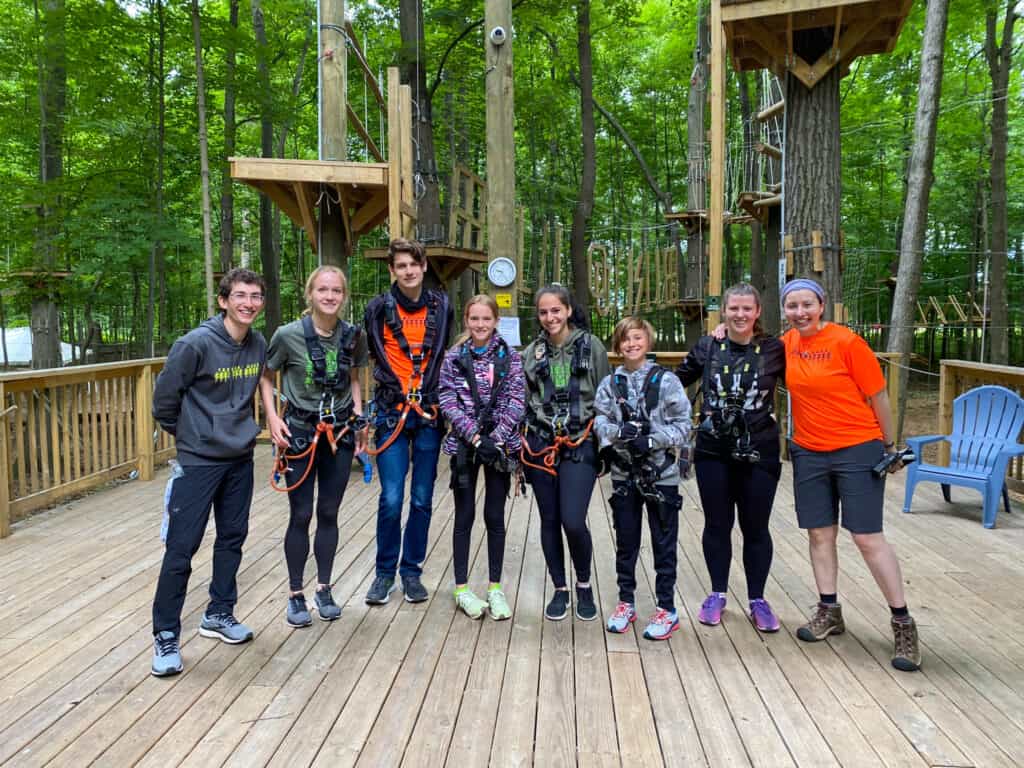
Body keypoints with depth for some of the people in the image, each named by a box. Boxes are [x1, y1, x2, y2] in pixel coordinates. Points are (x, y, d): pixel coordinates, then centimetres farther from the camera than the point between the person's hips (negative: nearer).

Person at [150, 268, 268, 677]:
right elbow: (164, 398, -8)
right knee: (181, 547, -2)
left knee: (232, 537, 15)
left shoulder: (259, 344, 0)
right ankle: (166, 635, 12)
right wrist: (188, 433, 5)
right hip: (198, 460, -6)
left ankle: (219, 614, 32)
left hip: (241, 459, 6)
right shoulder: (196, 344, -18)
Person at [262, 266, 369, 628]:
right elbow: (266, 376, 1)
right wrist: (272, 416, -10)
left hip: (340, 432, 3)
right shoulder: (288, 335, -12)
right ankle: (295, 595, 19)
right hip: (300, 432, -2)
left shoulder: (354, 335, -3)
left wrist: (359, 419, 4)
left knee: (329, 513, 11)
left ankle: (324, 589, 26)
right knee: (301, 515, 3)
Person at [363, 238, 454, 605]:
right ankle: (385, 571, 16)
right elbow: (372, 357, 5)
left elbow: (445, 356, 9)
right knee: (391, 499, -3)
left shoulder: (441, 306, 6)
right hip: (392, 411, -2)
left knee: (422, 499, 7)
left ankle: (411, 570, 22)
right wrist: (398, 392, -2)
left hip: (430, 411, 2)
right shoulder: (379, 308, 0)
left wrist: (428, 393, -1)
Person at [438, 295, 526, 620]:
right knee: (465, 516, 8)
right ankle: (462, 588, 20)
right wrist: (476, 437, -15)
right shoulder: (454, 357, 1)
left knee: (495, 516, 8)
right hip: (463, 444, 0)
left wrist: (496, 438, -15)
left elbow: (516, 401, -4)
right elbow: (448, 401, -5)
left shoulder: (510, 357, 1)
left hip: (500, 444, 0)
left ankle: (495, 588, 20)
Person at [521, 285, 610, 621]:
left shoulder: (591, 346, -1)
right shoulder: (532, 352, 7)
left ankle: (584, 584, 16)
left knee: (573, 521, -11)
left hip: (580, 445, -3)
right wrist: (520, 447, 9)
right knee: (549, 521, 9)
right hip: (540, 445, 3)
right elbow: (523, 401, 12)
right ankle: (560, 589, 27)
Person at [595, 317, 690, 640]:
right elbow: (600, 423, -1)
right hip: (624, 474, 3)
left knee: (664, 543, 7)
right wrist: (620, 431, -21)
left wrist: (651, 440, -19)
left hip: (661, 474, -3)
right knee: (626, 542, 14)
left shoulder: (666, 380, -6)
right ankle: (626, 602, 30)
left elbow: (683, 425, -8)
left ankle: (667, 609, 21)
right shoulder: (610, 383, 3)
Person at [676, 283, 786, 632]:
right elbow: (676, 381, 12)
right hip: (713, 452, 1)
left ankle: (757, 600, 26)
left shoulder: (775, 349, -4)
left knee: (755, 527, 9)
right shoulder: (707, 347, 1)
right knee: (717, 525, 12)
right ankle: (717, 594, 29)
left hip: (759, 453, -1)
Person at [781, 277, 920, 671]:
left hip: (857, 451, -5)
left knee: (868, 537, -3)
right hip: (809, 453, 5)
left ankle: (903, 623, 11)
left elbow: (878, 397, -7)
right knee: (820, 534, 10)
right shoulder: (788, 343, 1)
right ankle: (829, 611, 25)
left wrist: (890, 446, 1)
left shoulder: (847, 342, -14)